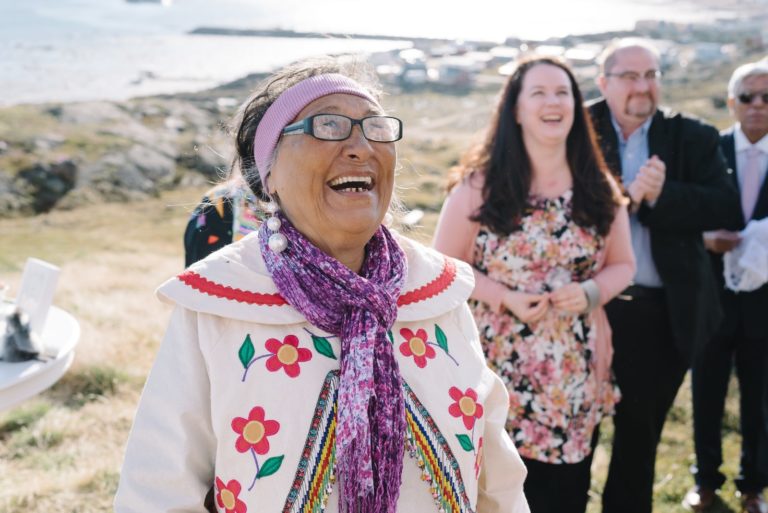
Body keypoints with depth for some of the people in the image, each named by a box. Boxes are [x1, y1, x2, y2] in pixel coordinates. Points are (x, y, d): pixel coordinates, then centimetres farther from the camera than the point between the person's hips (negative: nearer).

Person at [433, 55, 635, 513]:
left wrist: (590, 293, -12)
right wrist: (505, 298, -18)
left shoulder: (598, 186, 5)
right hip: (501, 366, -3)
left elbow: (622, 264, 10)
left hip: (578, 371, 4)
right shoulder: (482, 182, -6)